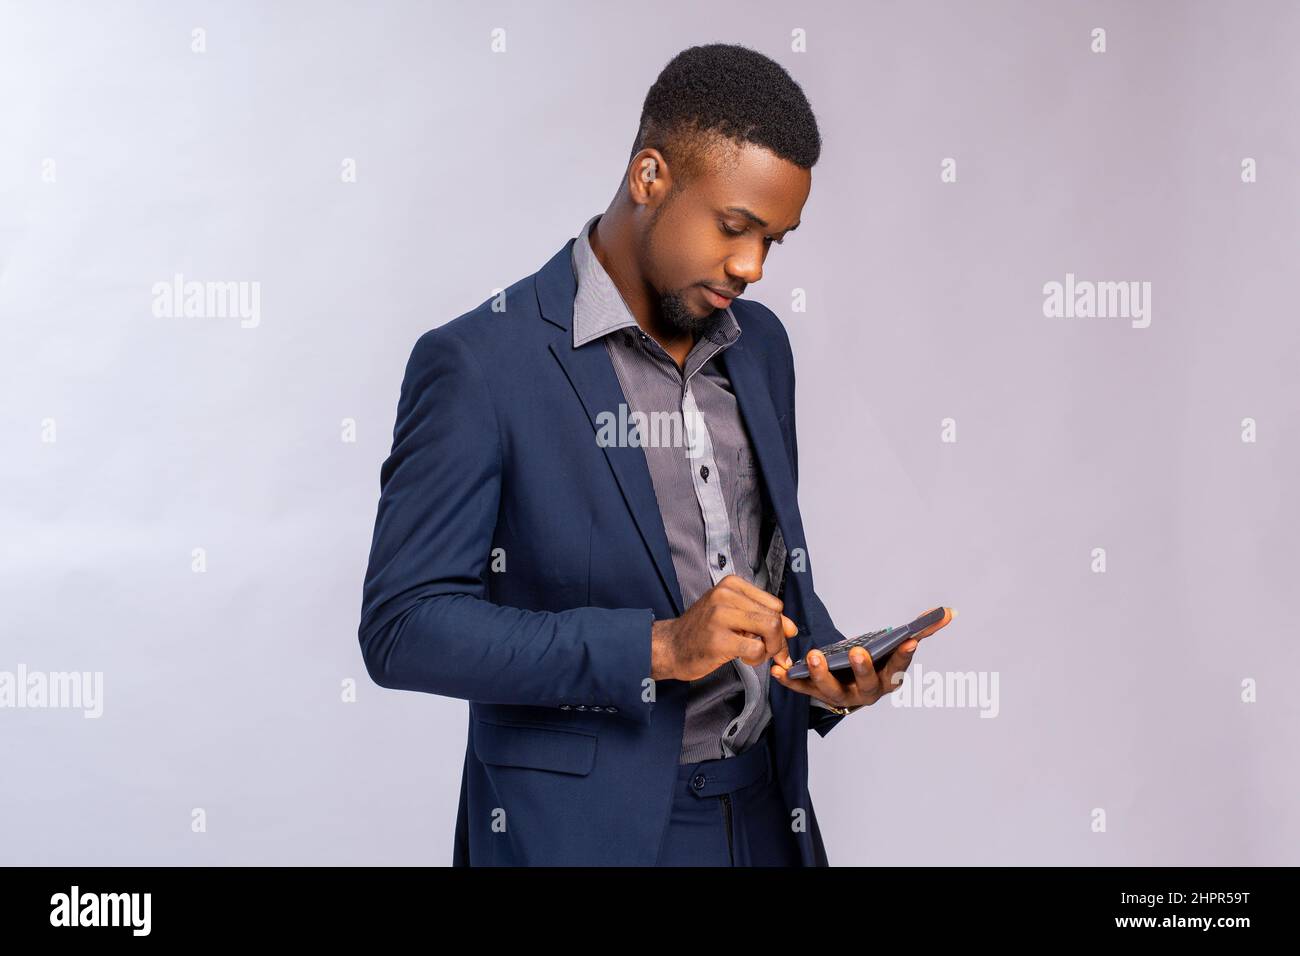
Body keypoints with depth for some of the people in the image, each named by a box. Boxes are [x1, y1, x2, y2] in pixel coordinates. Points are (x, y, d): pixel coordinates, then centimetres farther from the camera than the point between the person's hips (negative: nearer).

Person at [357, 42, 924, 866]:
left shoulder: (760, 345, 6)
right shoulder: (480, 364, -14)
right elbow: (402, 624, -17)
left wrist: (827, 665, -5)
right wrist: (657, 647, -24)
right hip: (581, 830, -6)